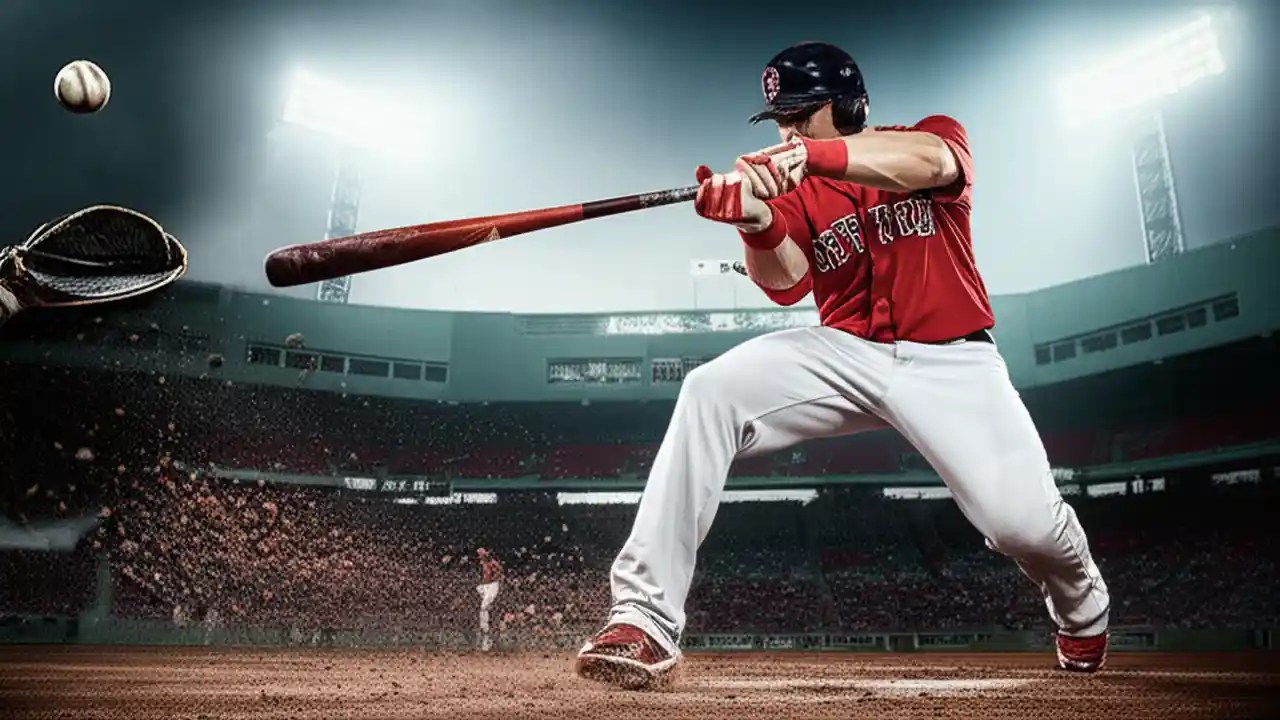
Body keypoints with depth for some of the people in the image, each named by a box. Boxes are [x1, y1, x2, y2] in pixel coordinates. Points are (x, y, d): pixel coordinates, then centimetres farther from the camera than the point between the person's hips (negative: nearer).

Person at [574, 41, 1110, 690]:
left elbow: (925, 162, -24)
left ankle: (1082, 610, 23)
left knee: (1023, 520, -20)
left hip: (950, 360, -2)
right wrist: (758, 223, -32)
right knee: (710, 390, -23)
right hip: (846, 354, 2)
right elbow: (785, 283, -10)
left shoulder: (938, 136, 4)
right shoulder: (792, 188, 8)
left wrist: (813, 154, -40)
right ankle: (645, 619, -24)